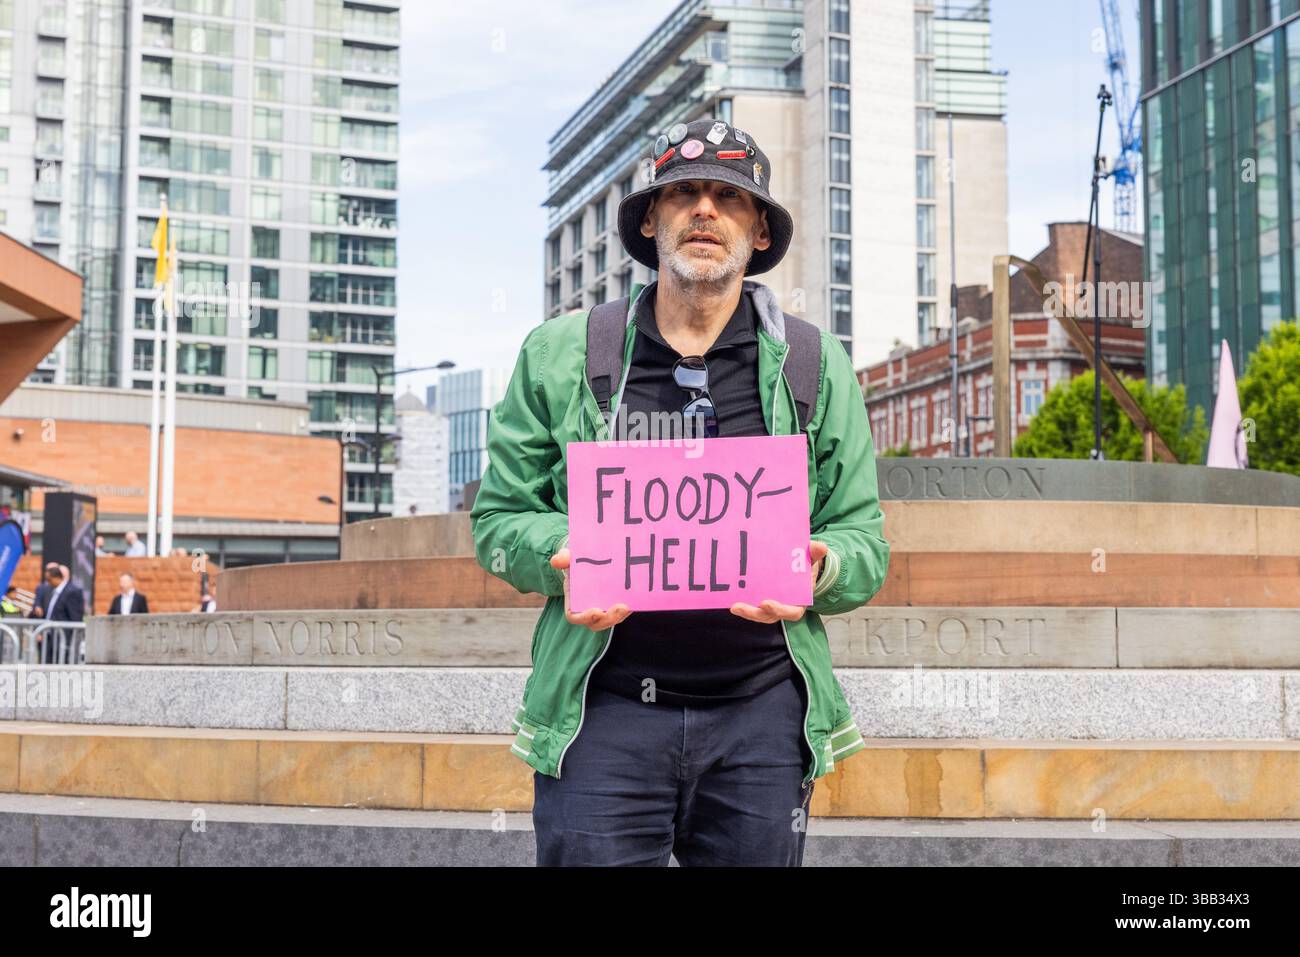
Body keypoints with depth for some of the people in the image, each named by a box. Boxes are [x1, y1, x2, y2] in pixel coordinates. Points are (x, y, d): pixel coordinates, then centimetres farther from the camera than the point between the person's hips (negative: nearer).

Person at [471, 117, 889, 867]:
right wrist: (564, 557, -12)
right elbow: (500, 515, 10)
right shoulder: (560, 355, 8)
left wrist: (816, 568, -13)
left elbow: (866, 543, 10)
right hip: (604, 709, -1)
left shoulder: (816, 366, 9)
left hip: (761, 713, 1)